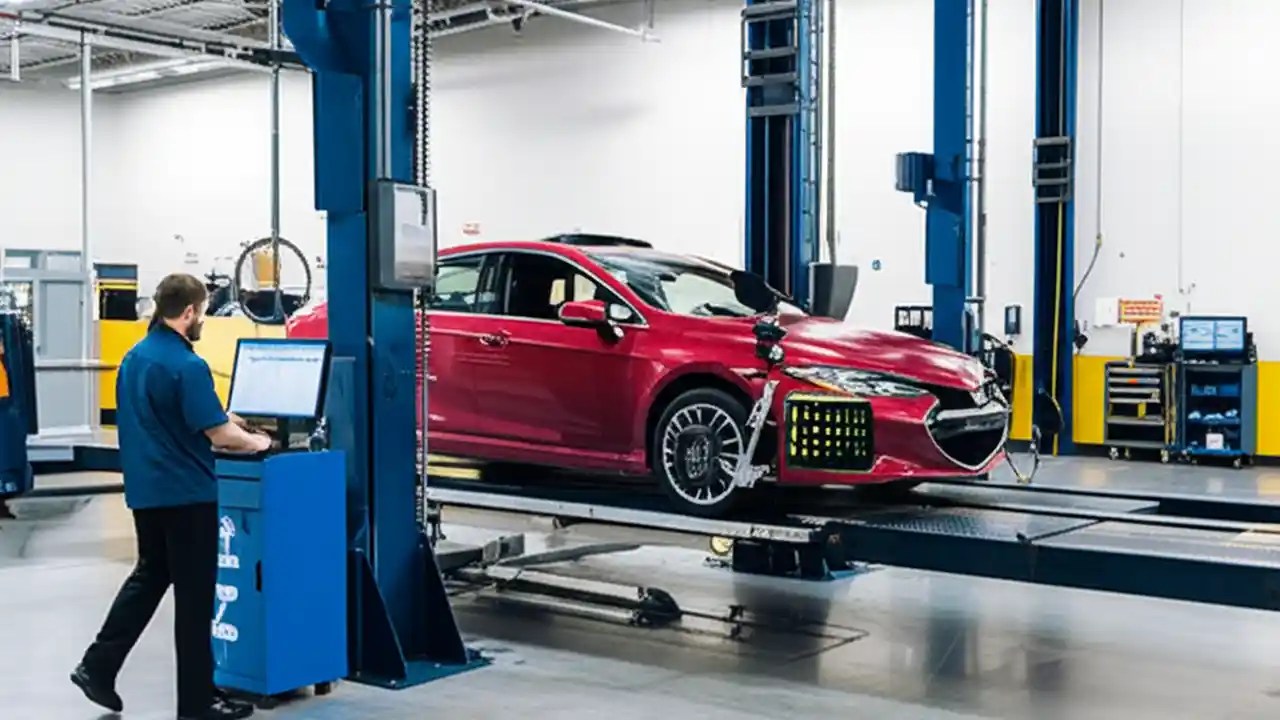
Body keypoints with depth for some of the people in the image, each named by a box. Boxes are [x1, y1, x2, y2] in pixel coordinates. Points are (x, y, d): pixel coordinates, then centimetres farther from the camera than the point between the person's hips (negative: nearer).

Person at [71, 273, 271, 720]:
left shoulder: (134, 357, 8)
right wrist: (255, 442, 0)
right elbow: (219, 435, -19)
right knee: (194, 594, 1)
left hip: (145, 489, 8)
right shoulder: (187, 365, -19)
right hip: (185, 493, -8)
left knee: (148, 576, 21)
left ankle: (98, 666, 18)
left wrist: (220, 420, 19)